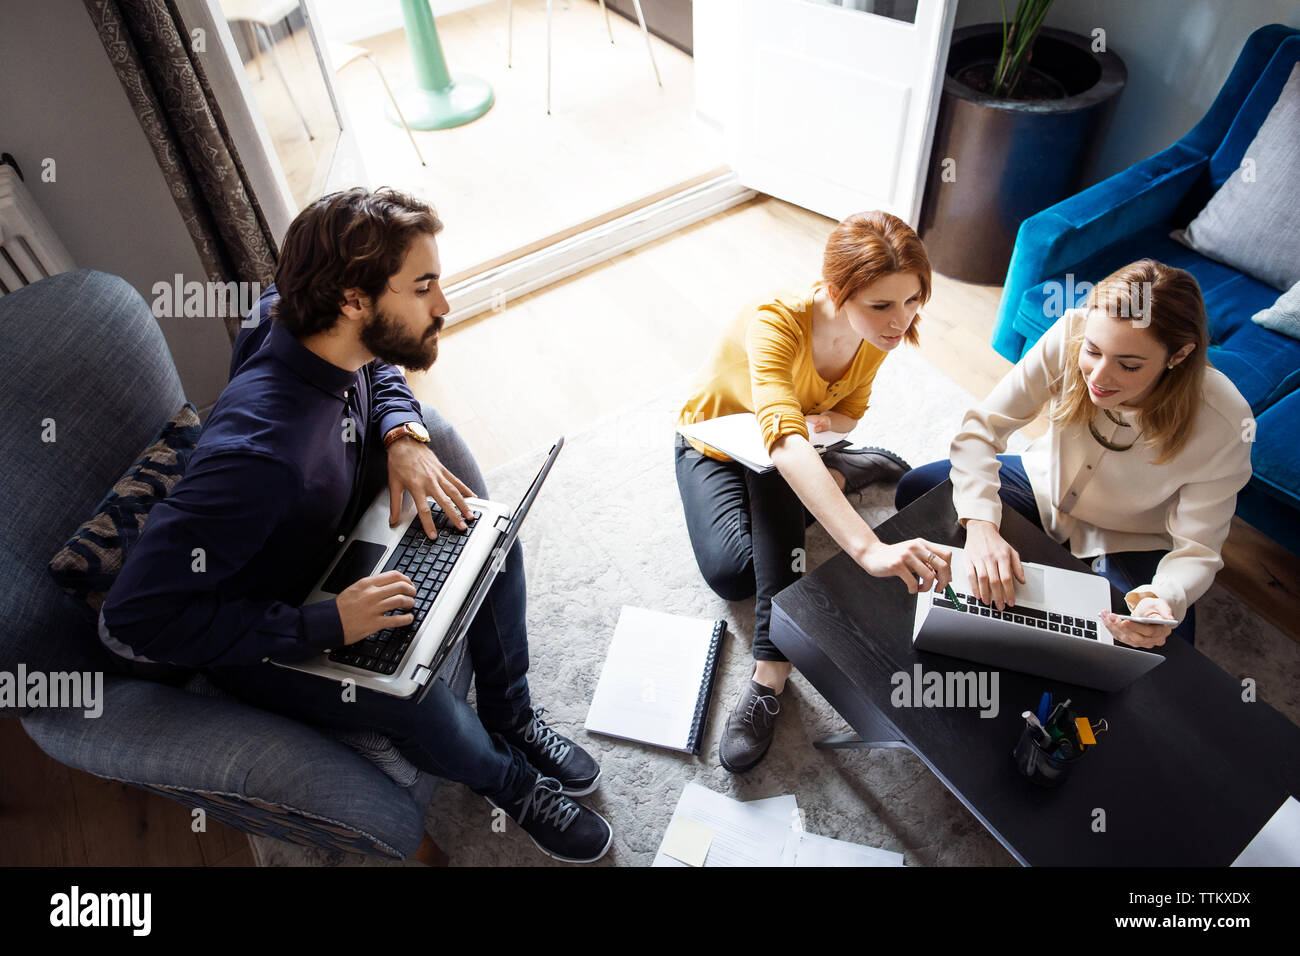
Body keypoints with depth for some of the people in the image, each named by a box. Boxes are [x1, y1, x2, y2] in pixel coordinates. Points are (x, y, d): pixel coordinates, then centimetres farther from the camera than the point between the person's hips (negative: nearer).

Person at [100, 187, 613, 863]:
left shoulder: (293, 315, -18)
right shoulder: (259, 452, -42)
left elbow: (380, 375, 6)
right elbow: (133, 621, -37)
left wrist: (403, 435, -16)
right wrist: (325, 624, -35)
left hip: (335, 535, 8)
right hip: (253, 633, -8)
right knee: (428, 712, -28)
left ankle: (511, 717, 0)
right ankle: (511, 783, 14)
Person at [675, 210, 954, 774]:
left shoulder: (880, 332, -20)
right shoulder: (777, 322, -38)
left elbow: (847, 415, -1)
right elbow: (784, 441, -53)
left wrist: (818, 423, -27)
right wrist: (869, 549, -64)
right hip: (715, 445, -3)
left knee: (772, 474, -34)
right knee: (731, 572, -27)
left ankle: (771, 669, -27)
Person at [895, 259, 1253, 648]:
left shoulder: (1225, 424, -32)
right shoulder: (1069, 336, -30)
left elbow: (1197, 546, -22)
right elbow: (981, 427, -25)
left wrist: (1164, 599, -44)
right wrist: (980, 524, -39)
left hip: (1131, 542, -2)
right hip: (1047, 485, 2)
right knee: (914, 491, -7)